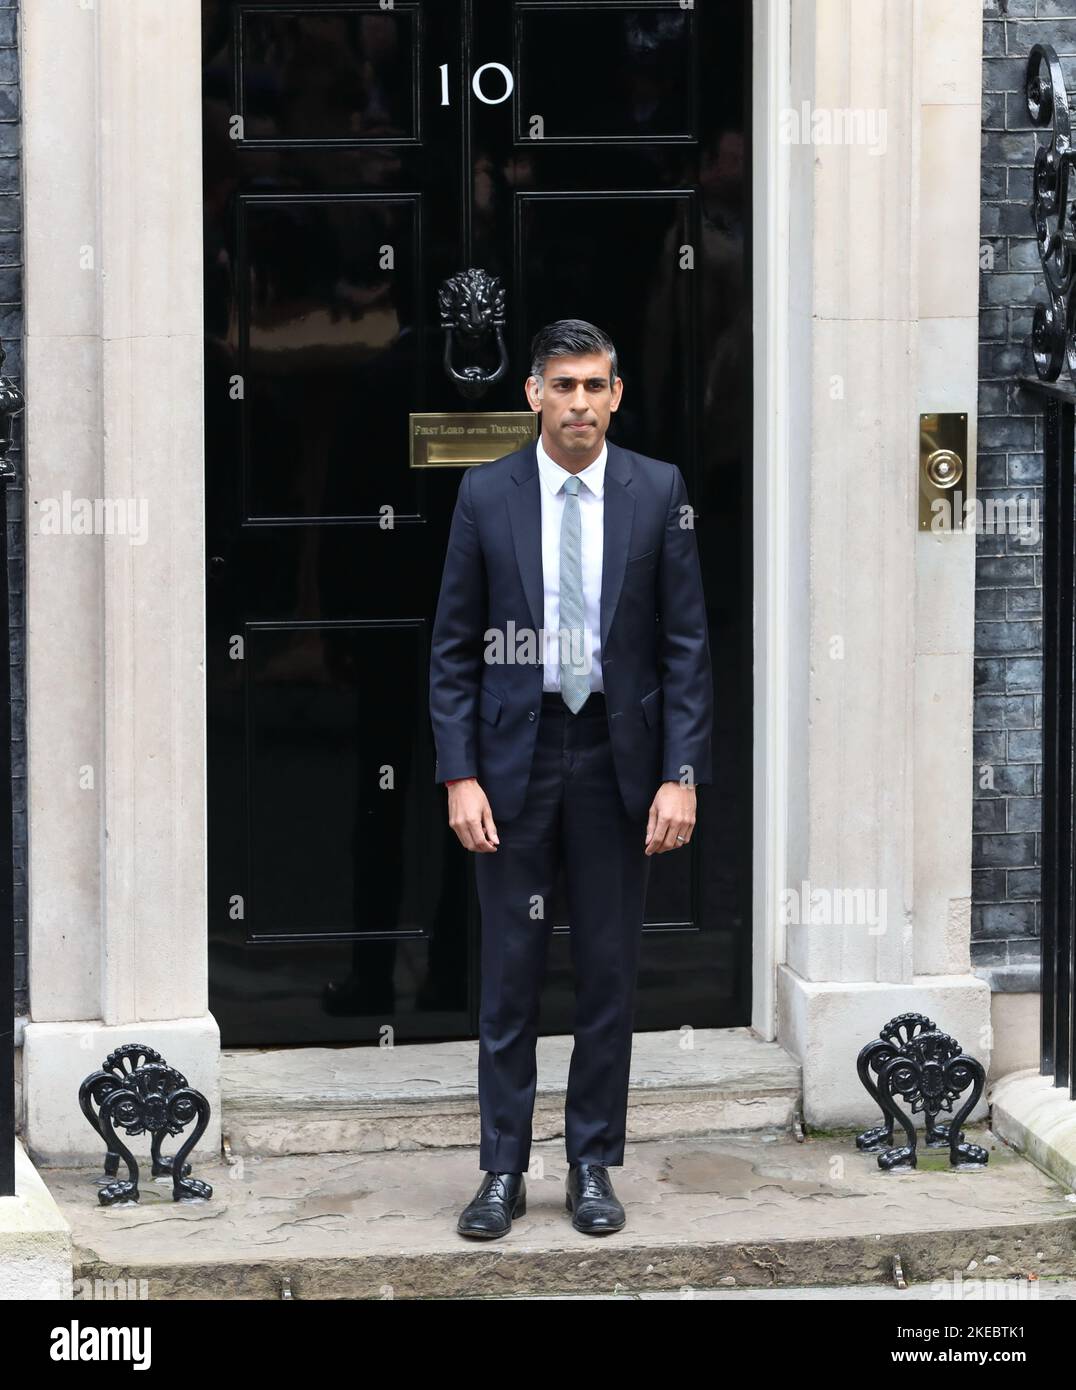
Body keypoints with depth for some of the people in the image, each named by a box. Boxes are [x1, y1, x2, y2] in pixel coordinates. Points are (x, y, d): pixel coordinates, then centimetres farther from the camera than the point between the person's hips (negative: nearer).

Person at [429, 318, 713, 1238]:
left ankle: (593, 1165, 17)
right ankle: (504, 1170, 11)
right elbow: (454, 647, 2)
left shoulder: (659, 491, 0)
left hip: (618, 757, 0)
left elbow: (687, 642, -1)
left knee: (610, 971, 7)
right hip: (515, 755, 0)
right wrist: (460, 775, -6)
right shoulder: (486, 495, -1)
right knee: (511, 972, 3)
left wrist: (682, 775, -8)